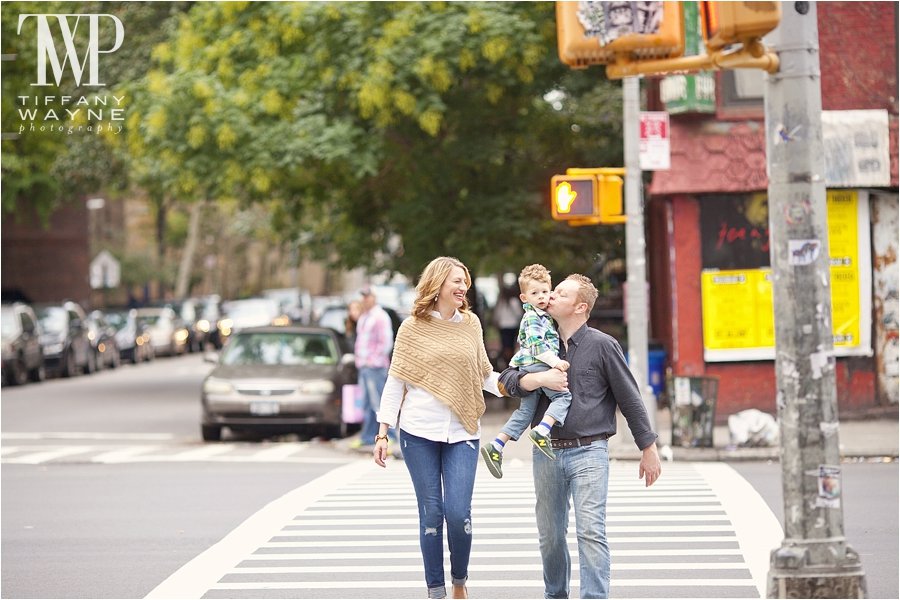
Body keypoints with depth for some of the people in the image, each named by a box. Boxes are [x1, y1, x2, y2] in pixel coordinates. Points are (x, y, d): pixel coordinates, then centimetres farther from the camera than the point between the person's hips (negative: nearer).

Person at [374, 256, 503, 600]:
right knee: (431, 513, 0)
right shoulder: (412, 328, 2)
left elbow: (485, 377, 16)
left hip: (462, 432, 1)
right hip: (418, 432, -1)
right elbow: (395, 382, 4)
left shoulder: (471, 324, 9)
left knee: (458, 513, -8)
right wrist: (383, 433, 1)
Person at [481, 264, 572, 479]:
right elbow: (536, 344, -20)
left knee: (525, 411, 8)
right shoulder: (532, 317, -9)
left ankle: (496, 446, 6)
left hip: (528, 370, 10)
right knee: (563, 396, -15)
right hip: (537, 366, -10)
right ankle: (541, 432, -29)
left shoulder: (543, 317, 23)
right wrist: (555, 361, -23)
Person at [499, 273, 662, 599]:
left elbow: (630, 399, 1)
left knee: (590, 531, -14)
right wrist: (538, 379, -14)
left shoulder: (602, 345, -2)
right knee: (549, 534, 12)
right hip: (546, 453, 5)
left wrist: (649, 450, 2)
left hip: (588, 453, -5)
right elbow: (507, 379, 6)